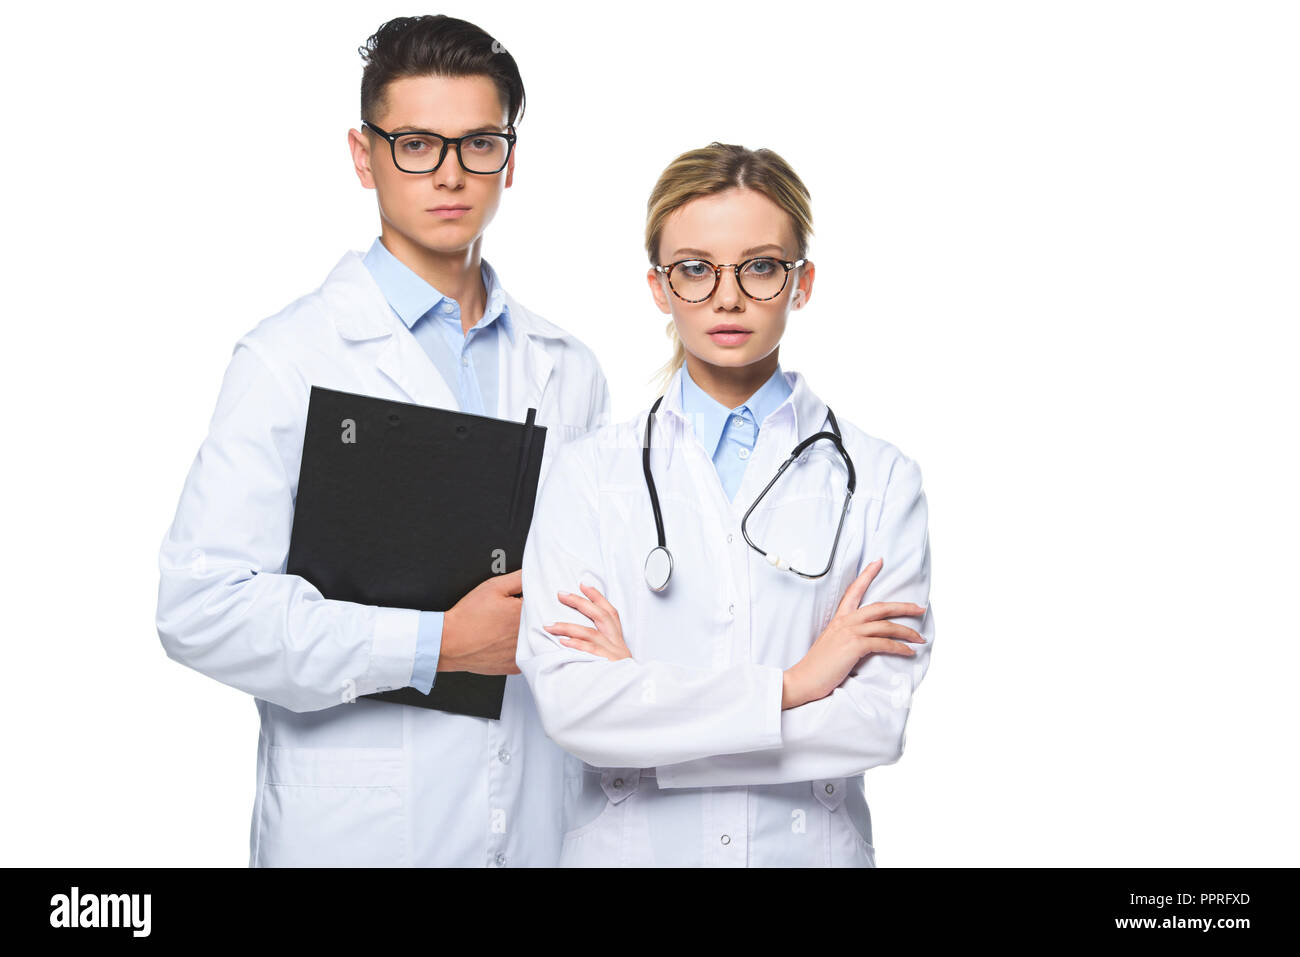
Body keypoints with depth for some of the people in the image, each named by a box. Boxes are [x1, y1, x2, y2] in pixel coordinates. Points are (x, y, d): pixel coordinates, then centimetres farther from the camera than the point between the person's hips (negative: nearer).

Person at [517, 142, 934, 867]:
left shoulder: (880, 479, -4)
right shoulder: (589, 475, -4)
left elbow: (880, 719, -14)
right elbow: (569, 706, -15)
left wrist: (646, 693, -15)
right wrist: (791, 685, -16)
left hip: (808, 844, 0)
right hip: (628, 847, 0)